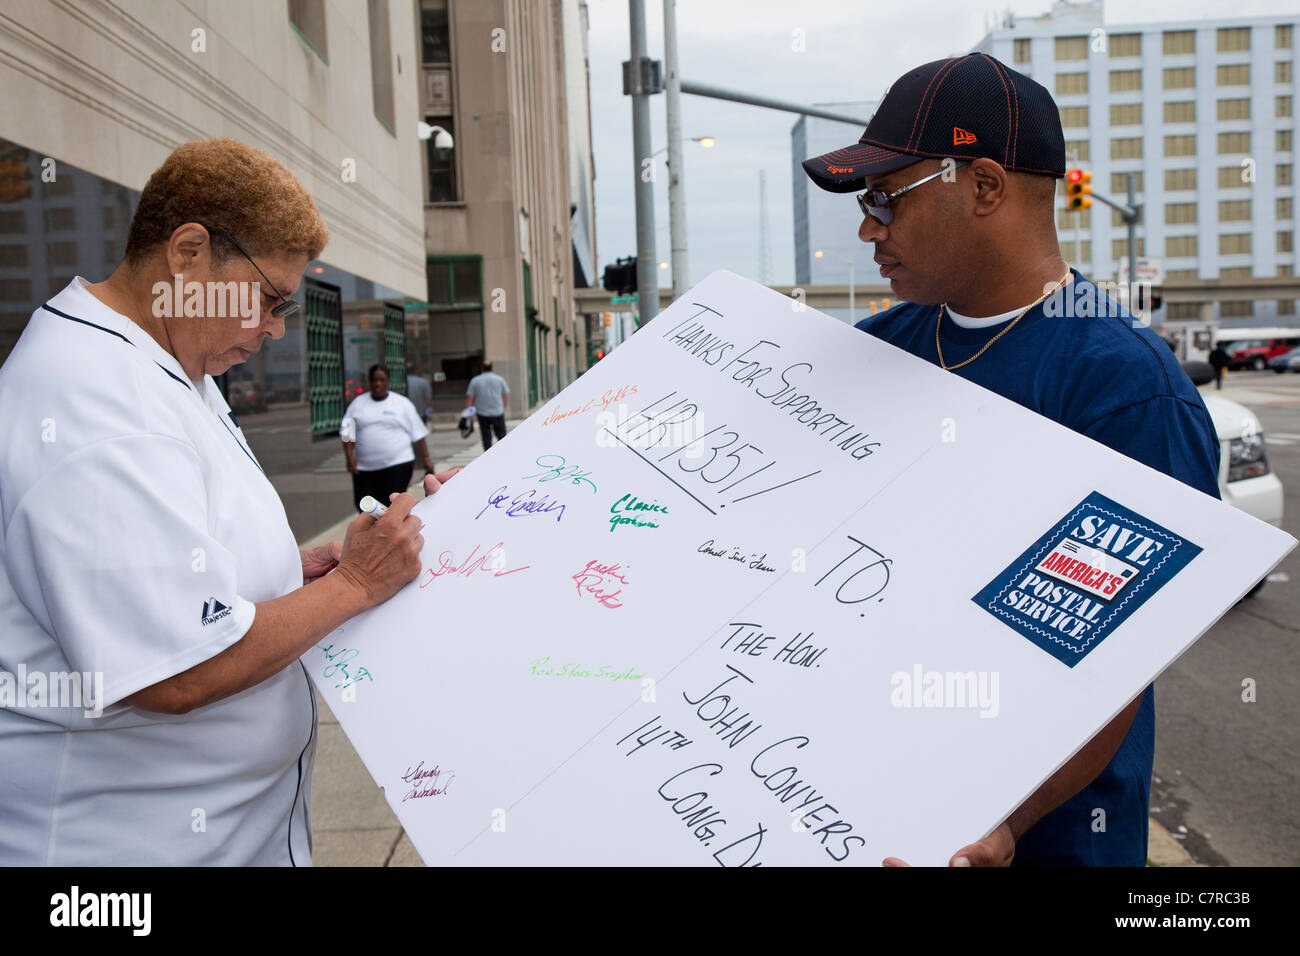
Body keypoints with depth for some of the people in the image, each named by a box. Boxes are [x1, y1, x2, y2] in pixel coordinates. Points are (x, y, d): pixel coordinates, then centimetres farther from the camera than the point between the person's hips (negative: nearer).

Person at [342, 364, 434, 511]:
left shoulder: (402, 403, 5)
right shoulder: (358, 403, 10)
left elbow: (417, 434, 5)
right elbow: (348, 434, 6)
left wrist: (426, 459, 0)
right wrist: (350, 457, -7)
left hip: (397, 465, -3)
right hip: (365, 468, 3)